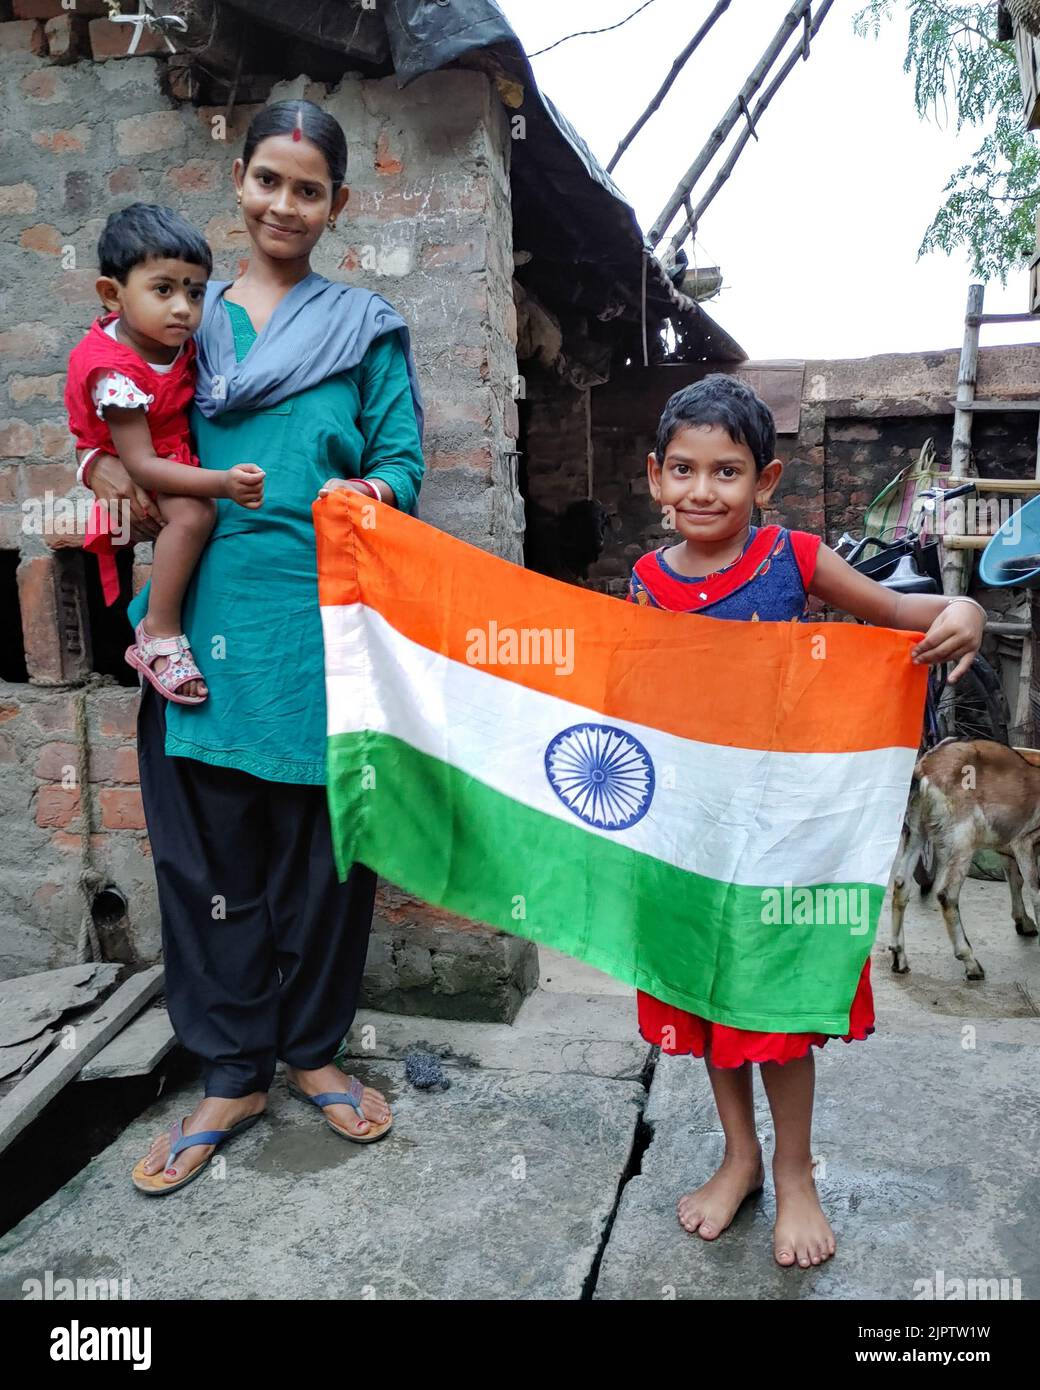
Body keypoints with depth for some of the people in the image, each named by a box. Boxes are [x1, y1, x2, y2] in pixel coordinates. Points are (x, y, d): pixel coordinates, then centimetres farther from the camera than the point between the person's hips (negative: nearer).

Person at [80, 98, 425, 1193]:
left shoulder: (365, 324, 12)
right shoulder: (189, 314, 17)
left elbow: (401, 452, 5)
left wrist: (378, 490, -18)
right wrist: (107, 465, -3)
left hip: (321, 612, -1)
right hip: (207, 608, 2)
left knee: (320, 830, 5)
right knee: (210, 837, 4)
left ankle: (311, 1051, 26)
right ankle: (232, 1072, 22)